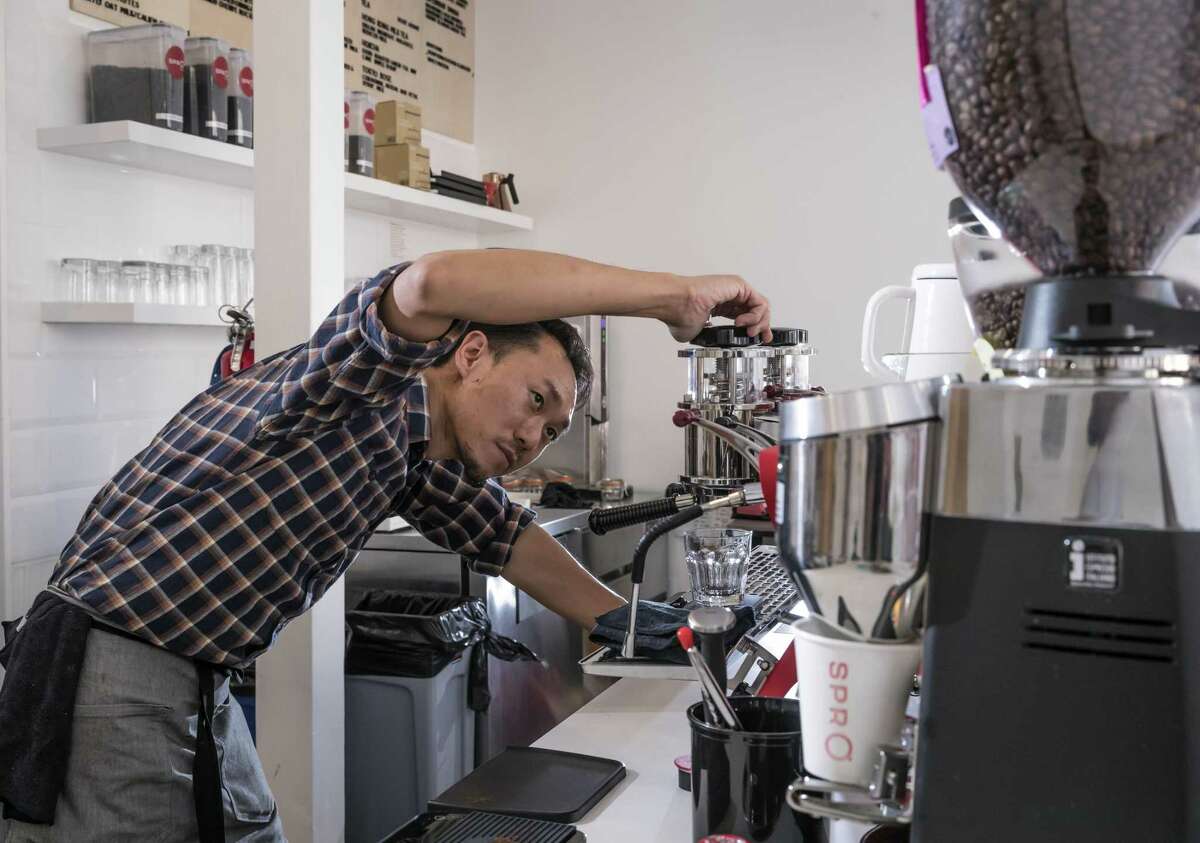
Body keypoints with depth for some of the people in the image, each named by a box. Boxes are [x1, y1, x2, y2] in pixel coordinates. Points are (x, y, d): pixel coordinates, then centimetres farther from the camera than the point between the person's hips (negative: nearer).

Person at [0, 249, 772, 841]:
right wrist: (675, 296, -33)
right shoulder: (368, 396, -18)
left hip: (204, 689, 9)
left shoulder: (420, 457, 9)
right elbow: (433, 284, -38)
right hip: (108, 685, -9)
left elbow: (506, 538, 20)